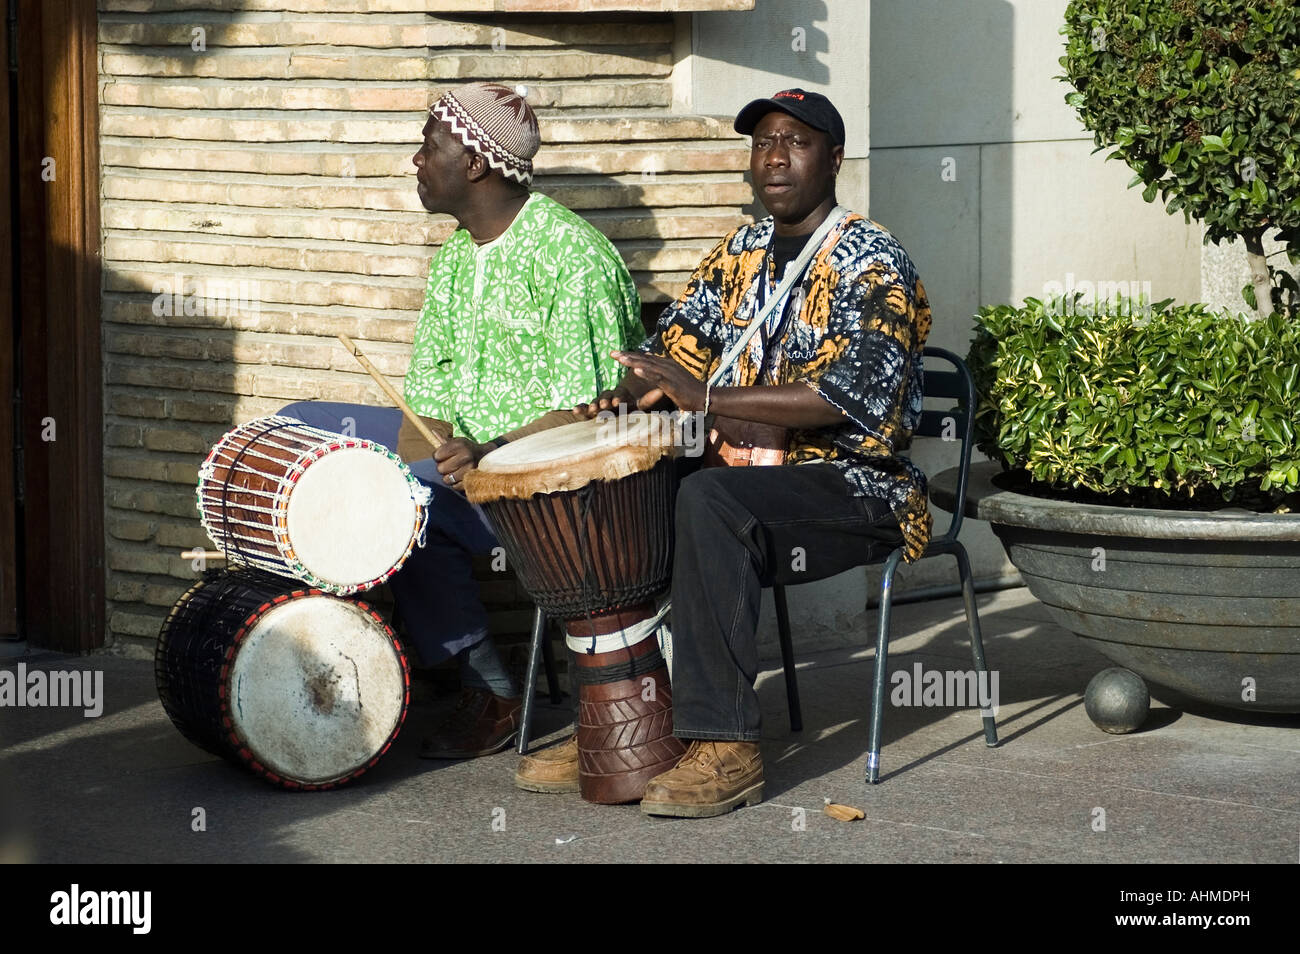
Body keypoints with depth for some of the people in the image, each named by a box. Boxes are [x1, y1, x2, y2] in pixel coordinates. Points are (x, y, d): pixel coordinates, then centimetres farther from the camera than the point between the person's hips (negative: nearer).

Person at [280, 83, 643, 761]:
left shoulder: (574, 258, -17)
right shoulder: (453, 258, 11)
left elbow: (587, 411, -23)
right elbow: (428, 394, 8)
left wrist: (491, 455, -33)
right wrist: (418, 455, -12)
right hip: (462, 444, 9)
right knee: (299, 426, 3)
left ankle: (490, 692, -15)